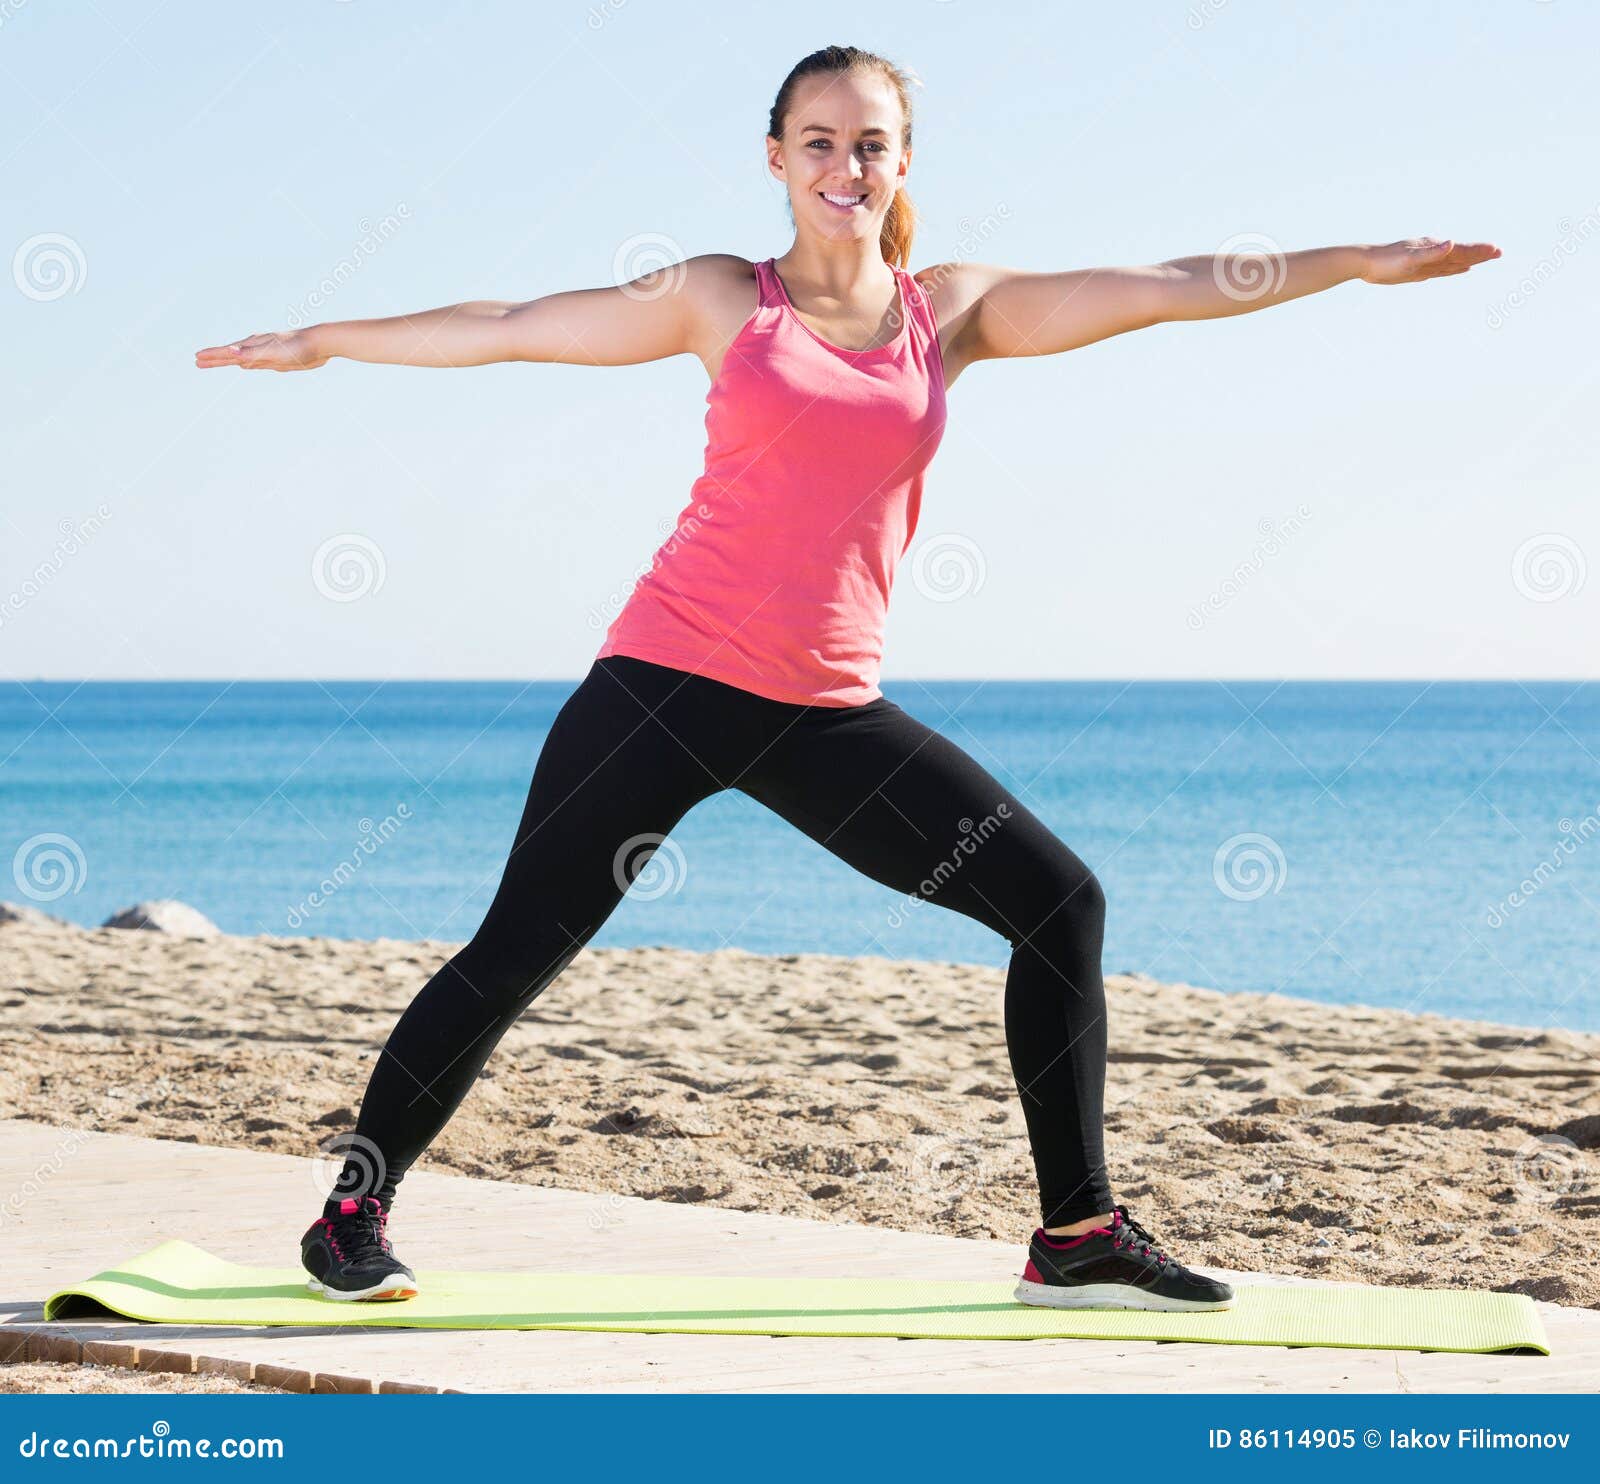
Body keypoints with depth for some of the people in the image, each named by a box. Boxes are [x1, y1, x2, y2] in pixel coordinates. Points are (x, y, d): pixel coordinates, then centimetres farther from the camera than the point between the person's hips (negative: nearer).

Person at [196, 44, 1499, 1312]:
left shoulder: (952, 313, 8)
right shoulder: (722, 301, 3)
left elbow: (1166, 289, 7)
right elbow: (510, 328, 10)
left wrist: (1360, 261, 5)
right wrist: (321, 341, 16)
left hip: (828, 710, 3)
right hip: (672, 679, -3)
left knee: (1059, 902, -2)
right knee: (517, 952, -5)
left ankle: (1078, 1236, 7)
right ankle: (353, 1210, 11)